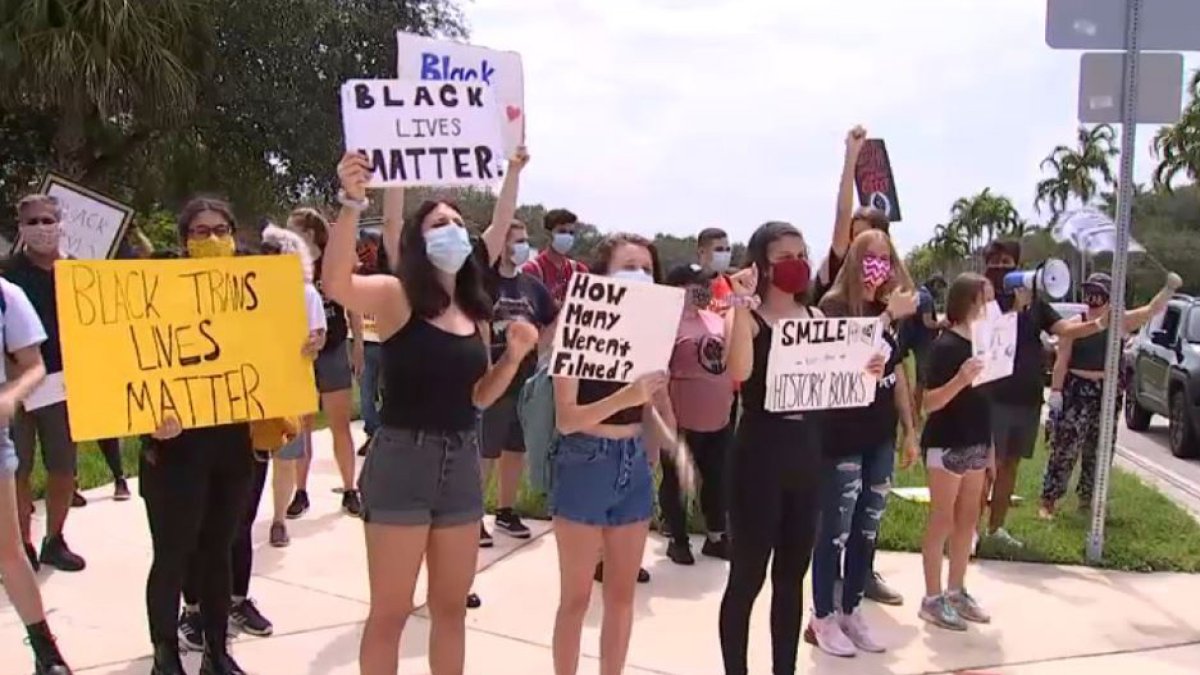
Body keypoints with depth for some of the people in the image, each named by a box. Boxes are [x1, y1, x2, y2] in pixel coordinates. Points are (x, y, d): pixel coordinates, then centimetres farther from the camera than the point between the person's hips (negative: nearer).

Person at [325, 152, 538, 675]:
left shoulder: (475, 313, 10)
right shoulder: (396, 296, -8)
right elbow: (336, 284, -30)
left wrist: (514, 356, 1)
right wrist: (352, 204, -40)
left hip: (462, 463, 6)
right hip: (402, 460, -6)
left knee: (451, 606, 16)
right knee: (391, 611, 3)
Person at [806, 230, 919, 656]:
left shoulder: (886, 311, 9)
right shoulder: (834, 307, -11)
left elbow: (896, 373, 16)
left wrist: (909, 430, 15)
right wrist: (889, 315, -29)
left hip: (879, 437, 7)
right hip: (842, 438, -7)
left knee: (867, 529, 13)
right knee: (835, 530, 1)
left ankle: (851, 612, 27)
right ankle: (823, 618, 15)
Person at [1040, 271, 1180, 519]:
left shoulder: (1121, 321, 3)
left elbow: (1153, 310, -7)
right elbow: (1062, 361, -4)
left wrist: (1169, 288, -24)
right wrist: (1055, 390, -9)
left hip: (1108, 392, 3)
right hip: (1076, 390, -3)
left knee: (1098, 451, 11)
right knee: (1064, 448, -6)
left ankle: (1087, 497, 24)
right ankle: (1049, 500, -2)